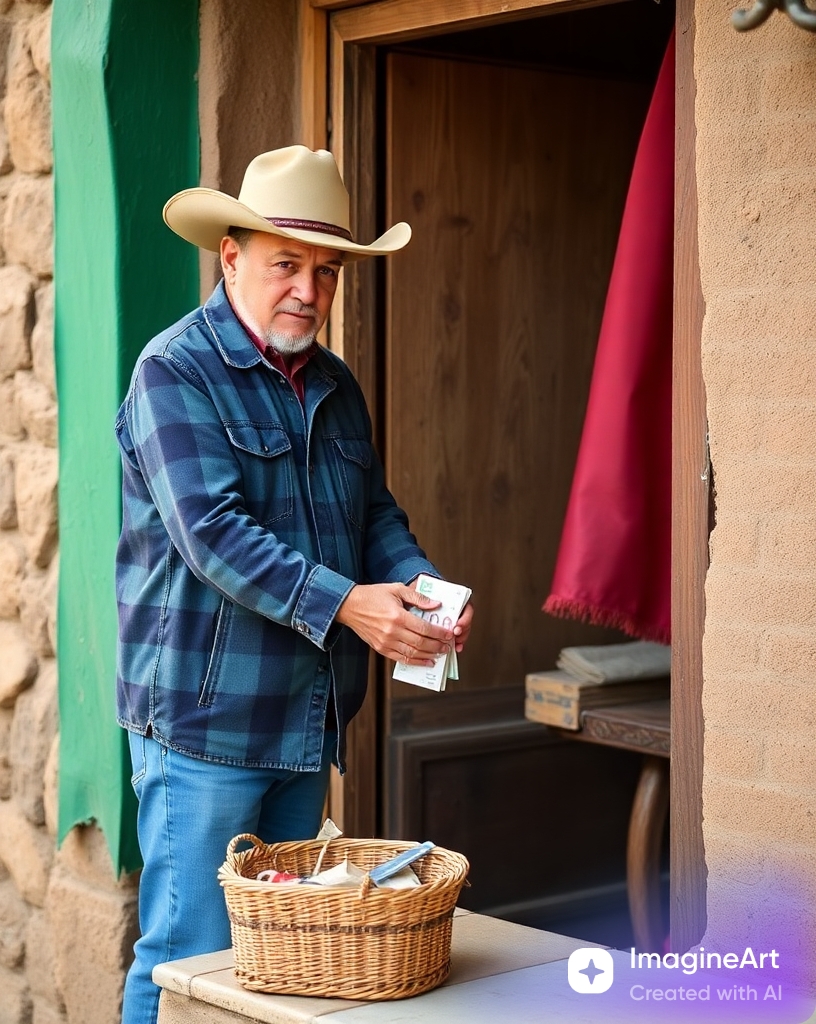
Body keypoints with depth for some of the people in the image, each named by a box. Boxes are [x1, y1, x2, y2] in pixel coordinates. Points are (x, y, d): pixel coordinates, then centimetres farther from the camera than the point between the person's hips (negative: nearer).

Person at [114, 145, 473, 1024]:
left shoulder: (334, 385, 14)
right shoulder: (176, 371, -10)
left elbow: (375, 513, 15)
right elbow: (211, 531, -20)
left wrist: (423, 588, -7)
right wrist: (344, 603, -28)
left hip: (309, 719, 8)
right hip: (205, 717, -7)